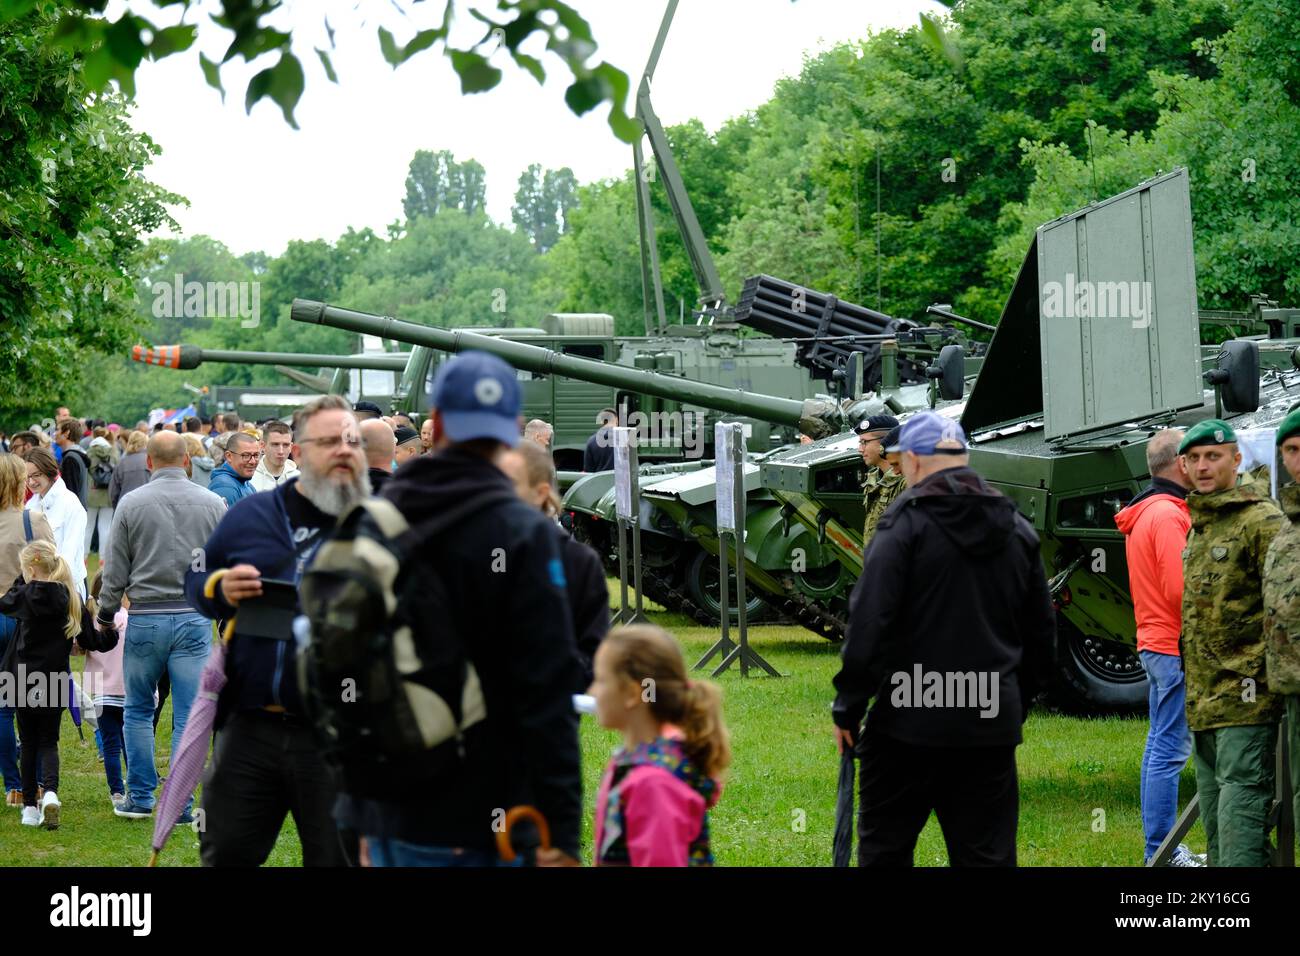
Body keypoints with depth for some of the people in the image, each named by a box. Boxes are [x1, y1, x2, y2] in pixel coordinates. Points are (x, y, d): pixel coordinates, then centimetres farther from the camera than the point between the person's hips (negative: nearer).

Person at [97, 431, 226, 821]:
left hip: (145, 617, -1)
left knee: (138, 711, 14)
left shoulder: (131, 504, -3)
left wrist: (104, 617, 14)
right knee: (188, 715, 3)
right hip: (194, 618, 1)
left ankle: (141, 796, 15)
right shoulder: (213, 504, 1)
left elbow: (116, 572, 0)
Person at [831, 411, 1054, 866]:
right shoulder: (1017, 529, 11)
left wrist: (848, 707, -7)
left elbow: (868, 624, -14)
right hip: (992, 726, 5)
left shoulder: (905, 522, -8)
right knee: (987, 854, 7)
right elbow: (1041, 630, 17)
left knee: (884, 846, 6)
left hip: (910, 725, -5)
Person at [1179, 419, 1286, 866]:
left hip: (1246, 699, -9)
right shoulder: (1197, 527, 19)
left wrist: (1272, 679, -18)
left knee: (1241, 800, -13)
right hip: (1204, 703, 9)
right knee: (1214, 809, 13)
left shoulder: (1261, 521, -9)